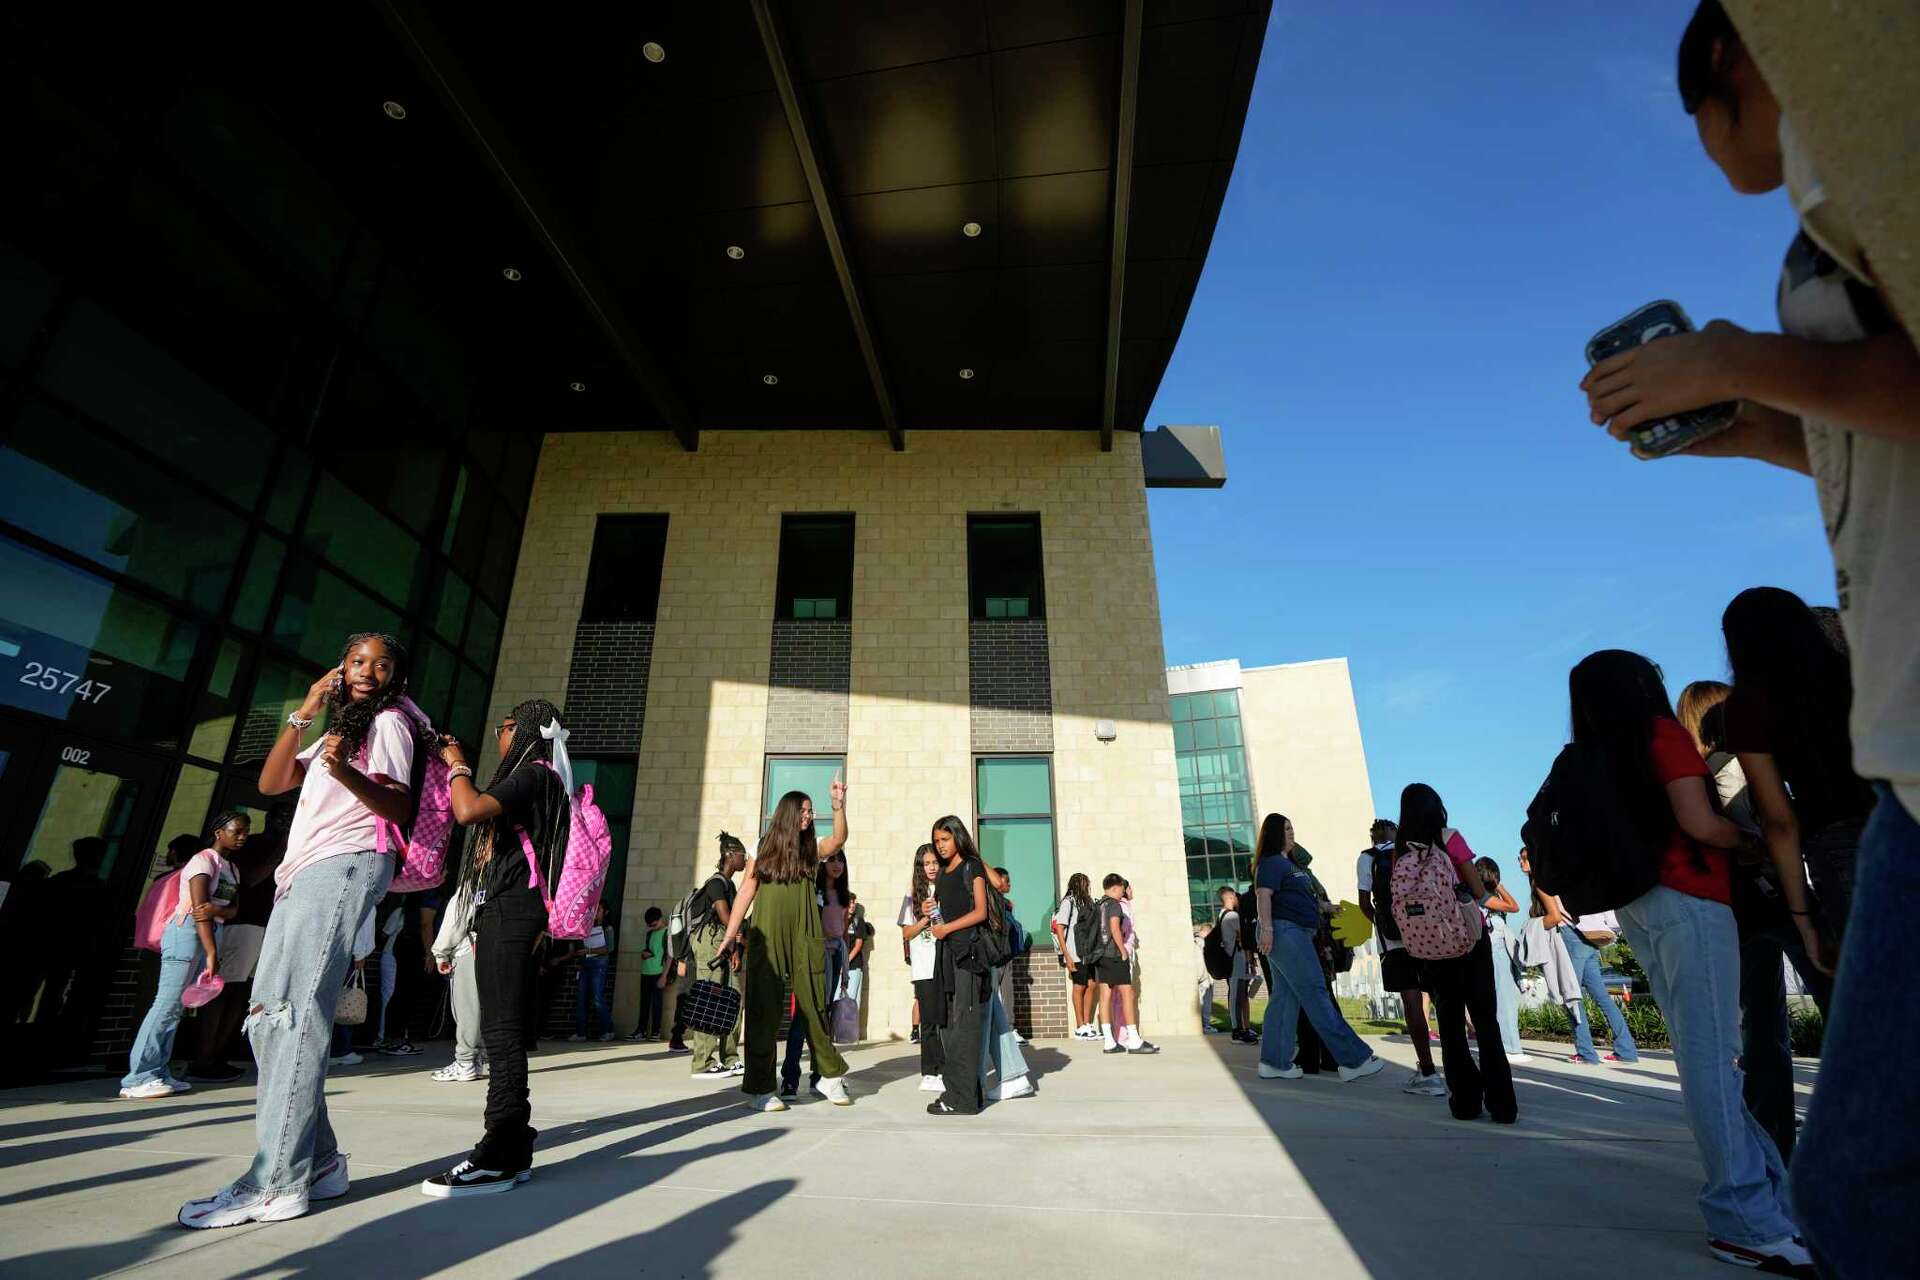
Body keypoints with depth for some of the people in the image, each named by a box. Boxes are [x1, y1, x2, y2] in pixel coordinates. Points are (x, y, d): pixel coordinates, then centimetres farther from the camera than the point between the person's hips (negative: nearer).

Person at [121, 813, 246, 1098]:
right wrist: (212, 954, -20)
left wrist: (216, 910, -16)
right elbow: (198, 908, -16)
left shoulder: (232, 869, 18)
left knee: (178, 1005, 5)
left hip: (211, 934, 8)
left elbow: (232, 909, 9)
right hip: (188, 931, -8)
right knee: (169, 1002, -11)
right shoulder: (203, 860, -8)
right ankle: (139, 1078, -9)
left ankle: (157, 1074, 6)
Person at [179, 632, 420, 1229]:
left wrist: (346, 773, -28)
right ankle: (317, 1160, 7)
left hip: (344, 866, -9)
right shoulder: (338, 730, 28)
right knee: (268, 1016, 4)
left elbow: (401, 808, -10)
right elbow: (270, 783, 18)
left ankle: (276, 1182, -16)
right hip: (303, 874, 9)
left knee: (295, 1012, -16)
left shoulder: (388, 722, 2)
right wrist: (302, 715, 9)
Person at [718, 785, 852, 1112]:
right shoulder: (763, 847, 8)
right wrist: (730, 934, 4)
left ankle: (829, 1076, 16)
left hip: (804, 937, 1)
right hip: (766, 937, -1)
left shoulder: (812, 848, 10)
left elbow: (839, 840, -11)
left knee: (813, 1006, 3)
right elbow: (746, 892, 8)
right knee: (763, 1009, 2)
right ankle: (760, 1087, 11)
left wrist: (839, 805, -26)